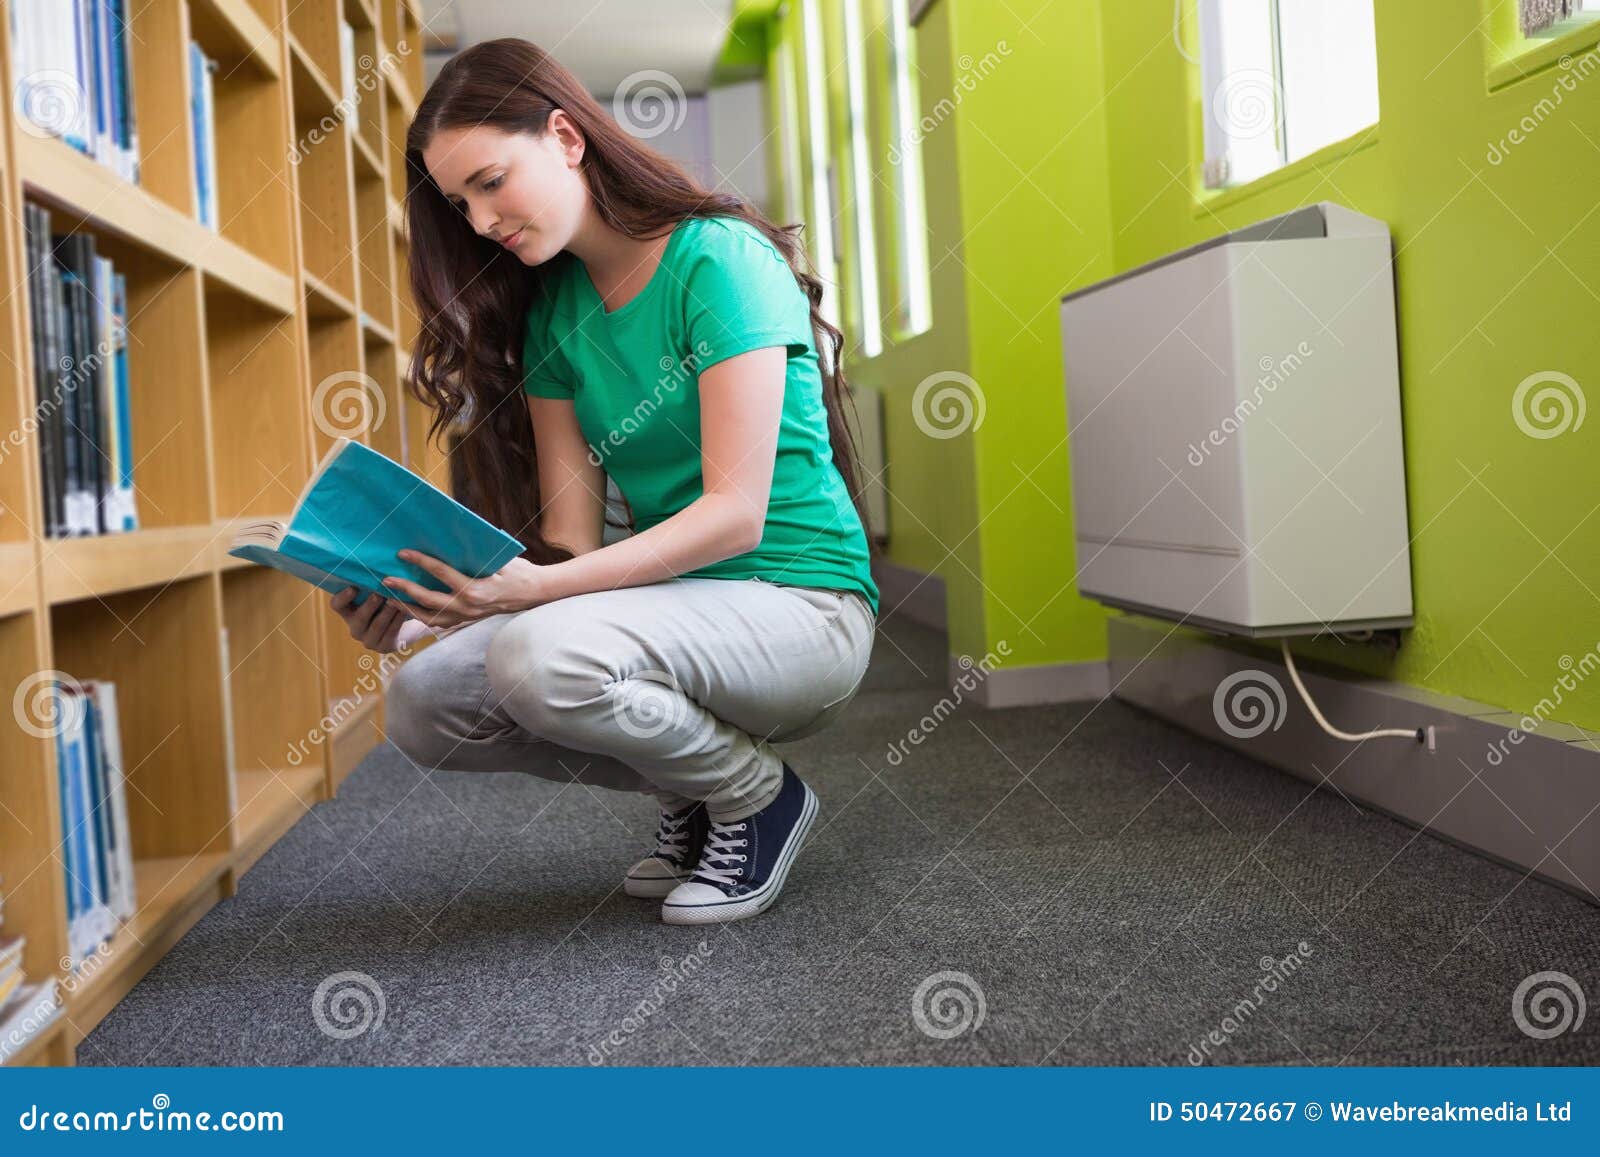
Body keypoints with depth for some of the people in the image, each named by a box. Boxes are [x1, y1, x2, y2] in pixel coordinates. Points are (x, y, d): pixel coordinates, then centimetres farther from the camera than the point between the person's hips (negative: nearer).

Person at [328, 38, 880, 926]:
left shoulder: (718, 258, -13)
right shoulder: (551, 314, 8)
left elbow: (736, 514, -21)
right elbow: (572, 540, 1)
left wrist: (536, 590, -31)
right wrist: (424, 598, -17)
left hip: (799, 607, -7)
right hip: (672, 605, 7)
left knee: (542, 655, -32)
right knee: (420, 705, -10)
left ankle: (760, 795, -4)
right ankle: (690, 793, 8)